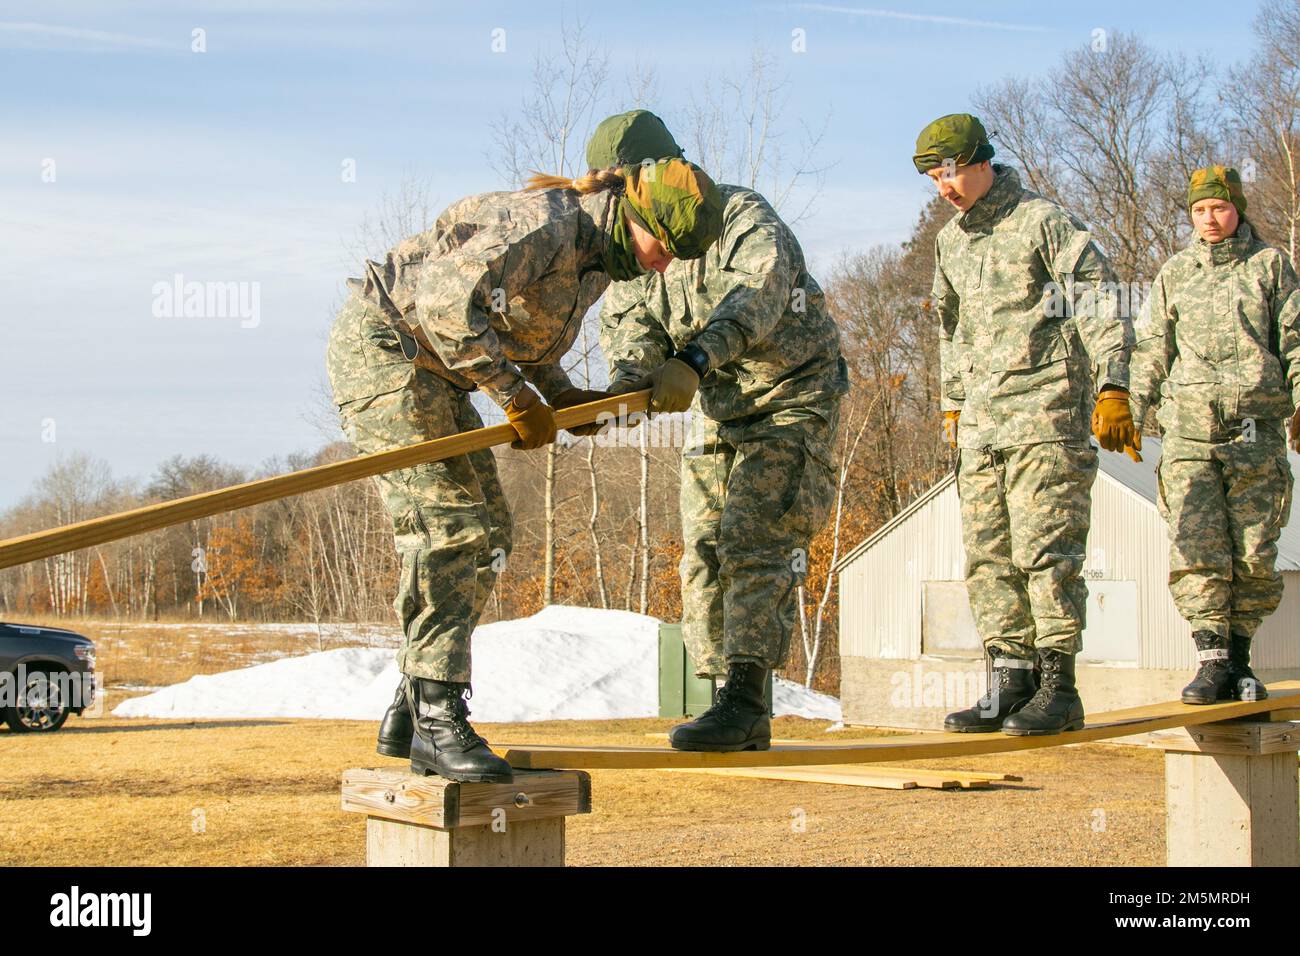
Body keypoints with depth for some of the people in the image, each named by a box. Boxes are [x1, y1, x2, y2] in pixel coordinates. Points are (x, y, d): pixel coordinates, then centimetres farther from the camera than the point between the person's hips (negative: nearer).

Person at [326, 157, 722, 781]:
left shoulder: (597, 260, 8)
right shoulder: (546, 225, -24)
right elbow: (447, 302, -34)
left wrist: (561, 394, 4)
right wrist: (515, 396, -29)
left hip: (429, 368, 10)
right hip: (380, 343, -10)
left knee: (486, 533, 6)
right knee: (446, 525, -18)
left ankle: (409, 715, 10)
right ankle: (438, 720, -17)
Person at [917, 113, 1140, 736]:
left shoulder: (1043, 222, -3)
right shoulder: (951, 241, 18)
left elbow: (1101, 305, -6)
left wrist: (1112, 391, -14)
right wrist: (953, 405, 24)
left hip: (1045, 410, -7)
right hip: (982, 418, 7)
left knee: (1044, 550, -11)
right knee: (986, 556, 2)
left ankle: (1058, 686, -7)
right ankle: (1009, 681, 6)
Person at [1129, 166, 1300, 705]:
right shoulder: (1175, 273, 17)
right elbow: (1152, 351, 19)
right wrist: (1132, 413, 10)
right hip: (1189, 431, 1)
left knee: (1254, 555, -1)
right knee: (1196, 549, -11)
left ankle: (1238, 659, 10)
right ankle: (1212, 660, -10)